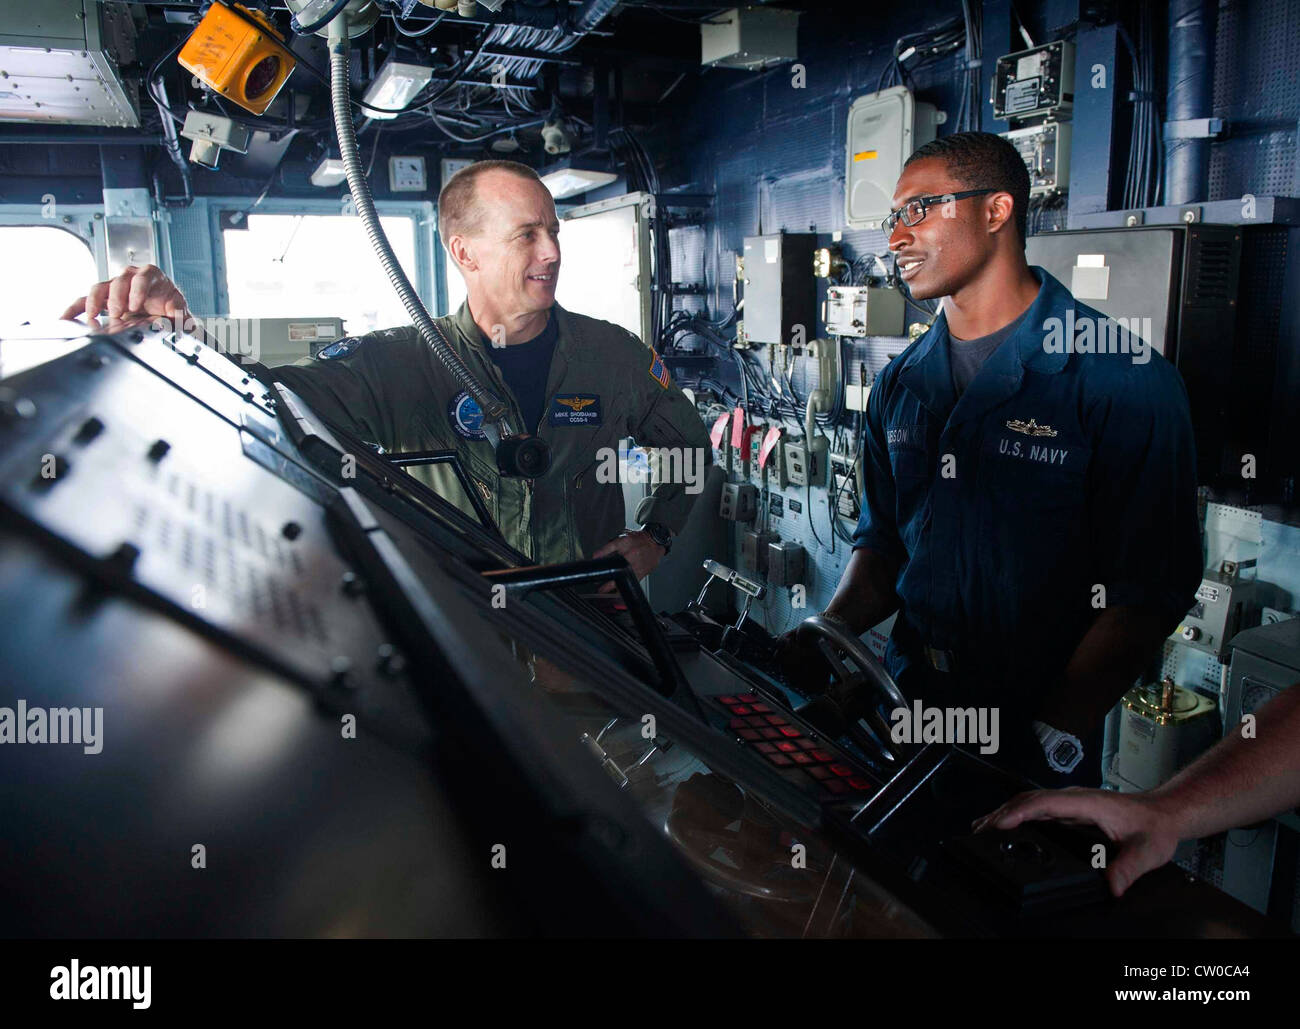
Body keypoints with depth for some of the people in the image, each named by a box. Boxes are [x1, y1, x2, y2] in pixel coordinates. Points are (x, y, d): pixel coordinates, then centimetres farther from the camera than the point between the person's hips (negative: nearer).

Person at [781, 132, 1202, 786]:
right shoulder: (899, 386, 6)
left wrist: (1054, 736, -20)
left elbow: (1149, 588, -15)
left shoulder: (1124, 379, -14)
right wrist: (828, 631, -7)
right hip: (907, 703, 5)